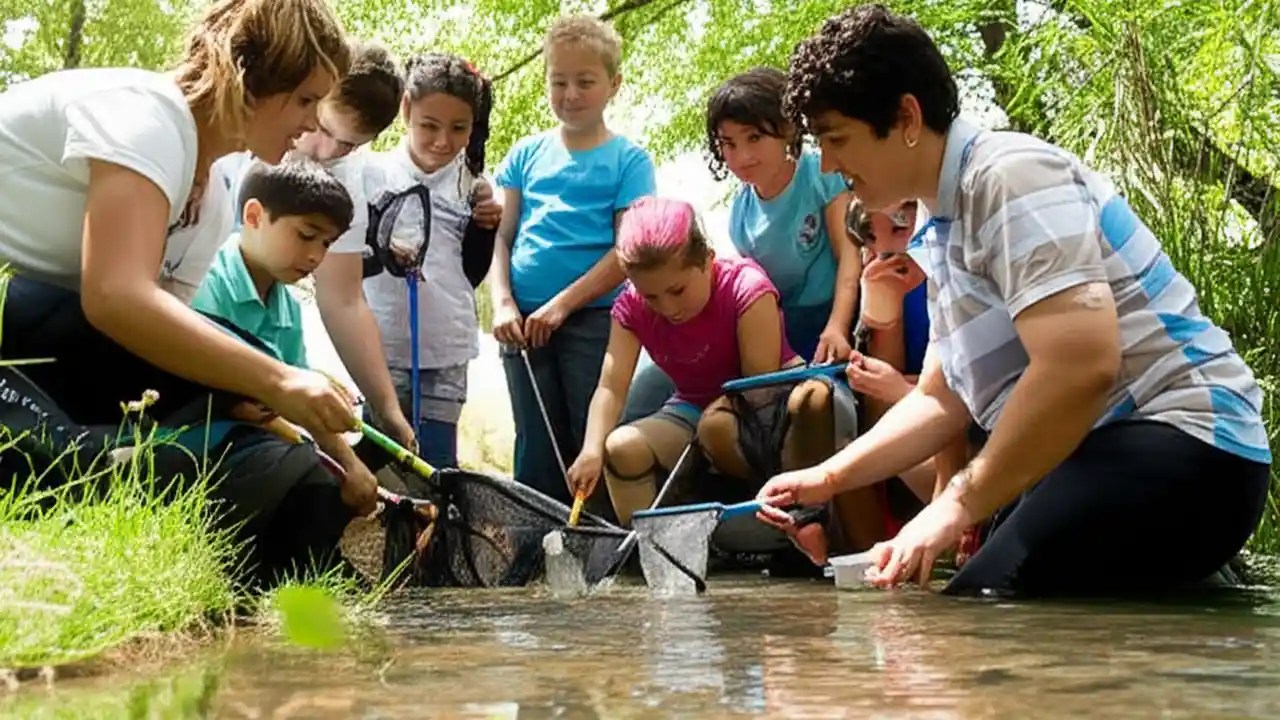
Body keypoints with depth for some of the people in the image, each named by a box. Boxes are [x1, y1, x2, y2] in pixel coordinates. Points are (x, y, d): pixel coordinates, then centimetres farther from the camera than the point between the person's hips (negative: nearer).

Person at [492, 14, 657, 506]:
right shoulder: (526, 155, 11)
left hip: (594, 320, -3)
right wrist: (503, 304, -6)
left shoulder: (628, 160, 0)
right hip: (525, 322, 3)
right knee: (537, 452, 9)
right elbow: (502, 237, 9)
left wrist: (562, 304, -13)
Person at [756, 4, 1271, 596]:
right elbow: (939, 401, 25)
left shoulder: (1009, 175, -14)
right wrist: (828, 478, 15)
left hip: (1183, 441, -10)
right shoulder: (943, 232, 16)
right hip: (1093, 451, 10)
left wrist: (959, 505, -19)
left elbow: (1081, 366, -26)